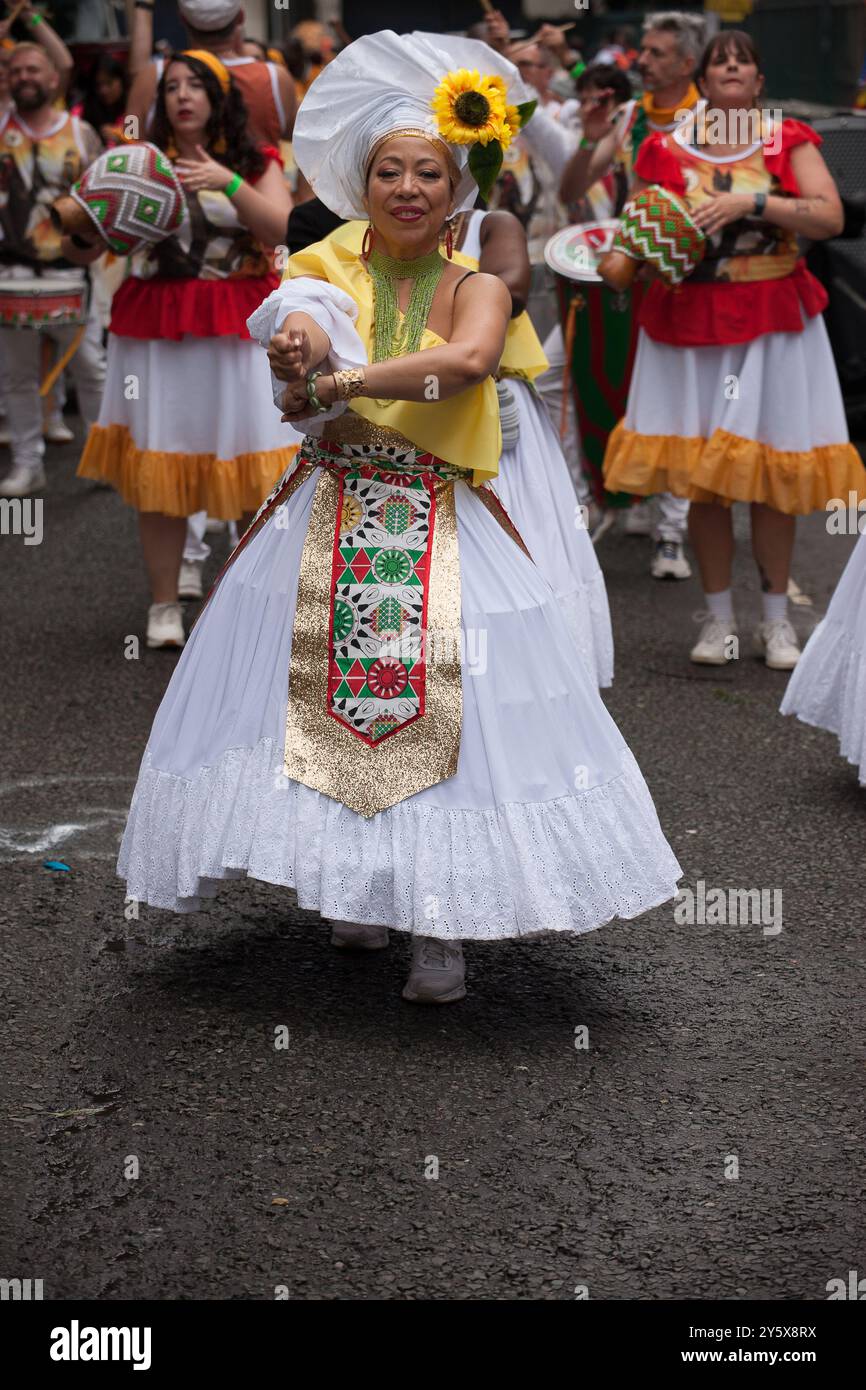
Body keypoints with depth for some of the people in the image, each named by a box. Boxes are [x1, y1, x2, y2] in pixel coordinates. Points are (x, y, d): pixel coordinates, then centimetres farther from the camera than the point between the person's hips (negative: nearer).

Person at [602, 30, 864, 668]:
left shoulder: (788, 142, 1)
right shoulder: (667, 149, 5)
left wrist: (752, 200, -20)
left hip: (775, 317, -1)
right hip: (691, 320, 1)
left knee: (771, 471, 1)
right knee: (702, 474, 2)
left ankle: (777, 618, 14)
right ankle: (720, 617, 14)